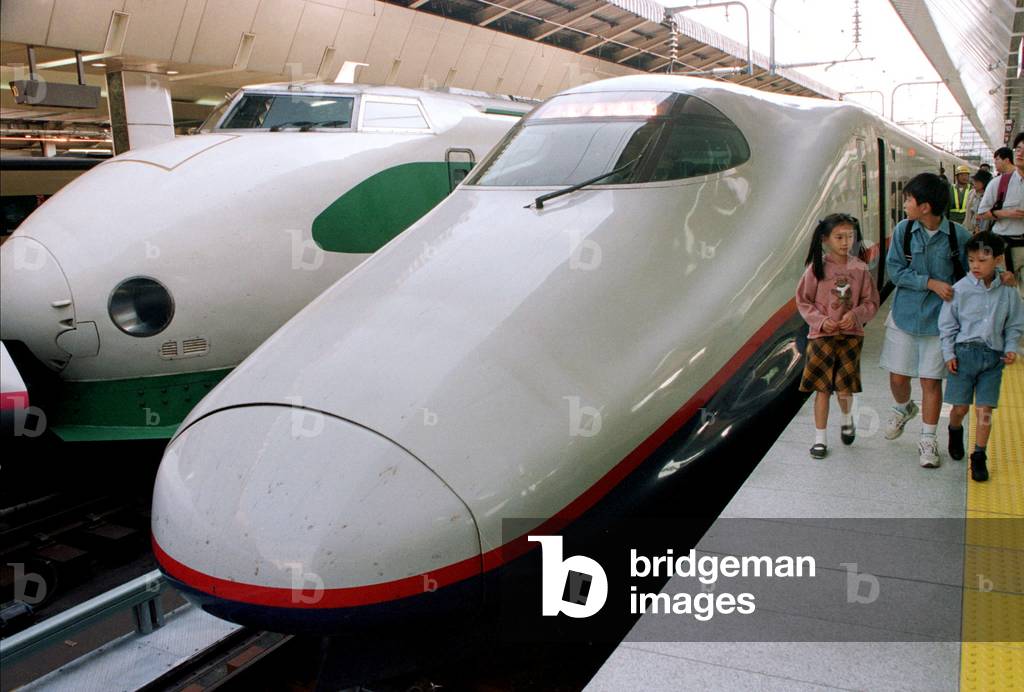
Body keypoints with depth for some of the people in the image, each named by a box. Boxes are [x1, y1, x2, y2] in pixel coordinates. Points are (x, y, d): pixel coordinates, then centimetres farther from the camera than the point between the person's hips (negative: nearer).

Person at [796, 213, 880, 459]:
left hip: (851, 335, 1)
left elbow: (871, 303, 4)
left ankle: (847, 418, 38)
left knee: (844, 386, 4)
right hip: (821, 335, -1)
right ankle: (820, 438, 13)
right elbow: (803, 301, -1)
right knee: (822, 387, 2)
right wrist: (821, 320, -13)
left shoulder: (860, 269, -2)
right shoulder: (817, 268, -7)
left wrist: (856, 314, -14)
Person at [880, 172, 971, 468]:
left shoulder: (958, 236, -9)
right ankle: (903, 408, 43)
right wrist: (931, 283, -16)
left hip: (939, 320, -2)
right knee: (898, 377, 9)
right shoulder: (903, 230, -5)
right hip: (904, 316, 2)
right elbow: (894, 270, -7)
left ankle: (928, 441, 17)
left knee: (931, 380, 3)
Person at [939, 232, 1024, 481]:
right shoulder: (960, 289, -4)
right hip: (965, 352, -1)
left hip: (993, 356, 1)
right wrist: (948, 353, -3)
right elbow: (947, 324, 2)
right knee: (960, 407, 5)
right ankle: (955, 431, 38)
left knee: (984, 409, 0)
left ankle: (979, 457, 12)